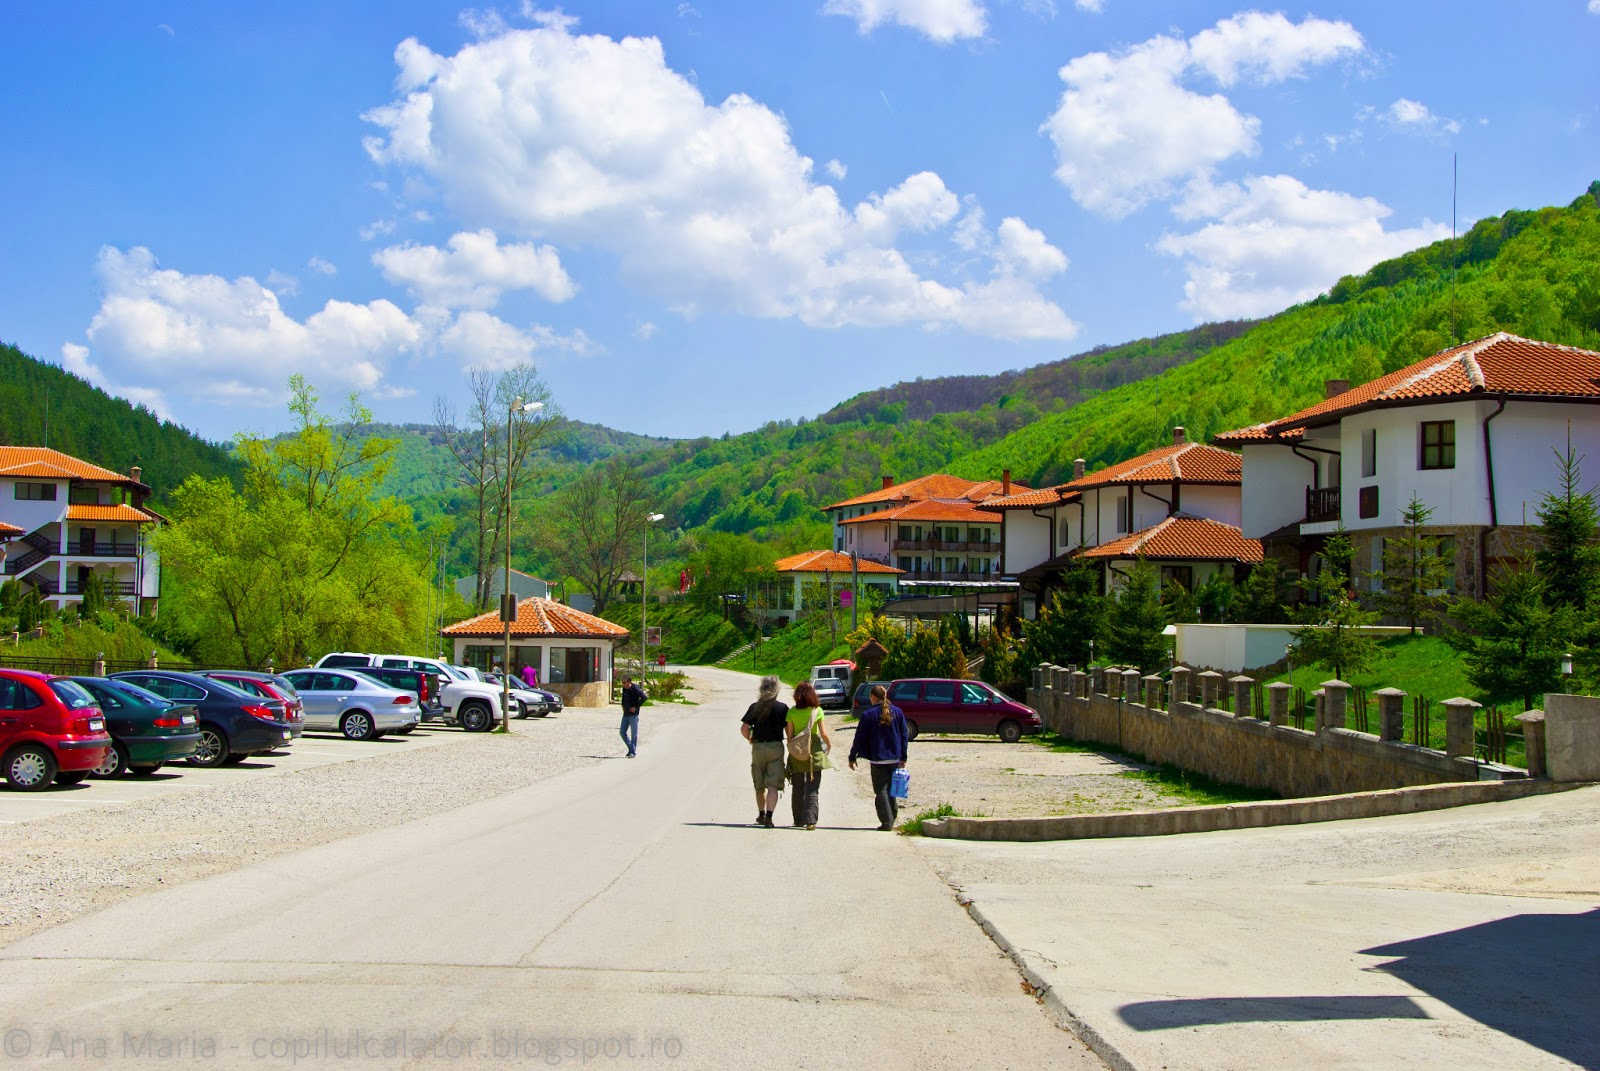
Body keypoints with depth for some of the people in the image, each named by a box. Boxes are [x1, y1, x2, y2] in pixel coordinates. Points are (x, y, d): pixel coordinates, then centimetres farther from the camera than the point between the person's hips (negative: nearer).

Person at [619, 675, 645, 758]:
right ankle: (631, 748, 23)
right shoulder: (624, 689, 6)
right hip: (626, 714, 8)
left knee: (634, 734, -2)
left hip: (633, 714, -8)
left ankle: (633, 752, 3)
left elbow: (644, 697, -23)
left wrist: (636, 707, -20)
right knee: (622, 732, 9)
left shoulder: (635, 689, -16)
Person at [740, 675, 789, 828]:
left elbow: (744, 728, -4)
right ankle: (769, 816, -19)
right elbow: (789, 729, -6)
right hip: (776, 747, -2)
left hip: (758, 747, 2)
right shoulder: (782, 708, -4)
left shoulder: (755, 707, 0)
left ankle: (761, 815, 32)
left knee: (759, 785, 17)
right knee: (773, 785, -3)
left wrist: (750, 739, 15)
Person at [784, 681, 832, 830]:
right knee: (812, 789, 1)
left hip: (796, 752, 2)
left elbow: (789, 735, -2)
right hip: (814, 751, -2)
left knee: (798, 788, 14)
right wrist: (829, 744, 14)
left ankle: (798, 820, 20)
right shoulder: (817, 711, -7)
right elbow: (823, 733, -5)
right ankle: (810, 820, -9)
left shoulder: (792, 712, -4)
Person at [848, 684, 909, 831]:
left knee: (881, 791, 0)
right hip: (894, 758, 4)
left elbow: (859, 738, -5)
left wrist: (852, 757, 5)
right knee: (892, 789, 17)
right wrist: (903, 757, 13)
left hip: (878, 759, -4)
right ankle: (892, 818, 22)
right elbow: (904, 736, 7)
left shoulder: (868, 715, -8)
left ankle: (887, 822, -5)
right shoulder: (898, 712, 4)